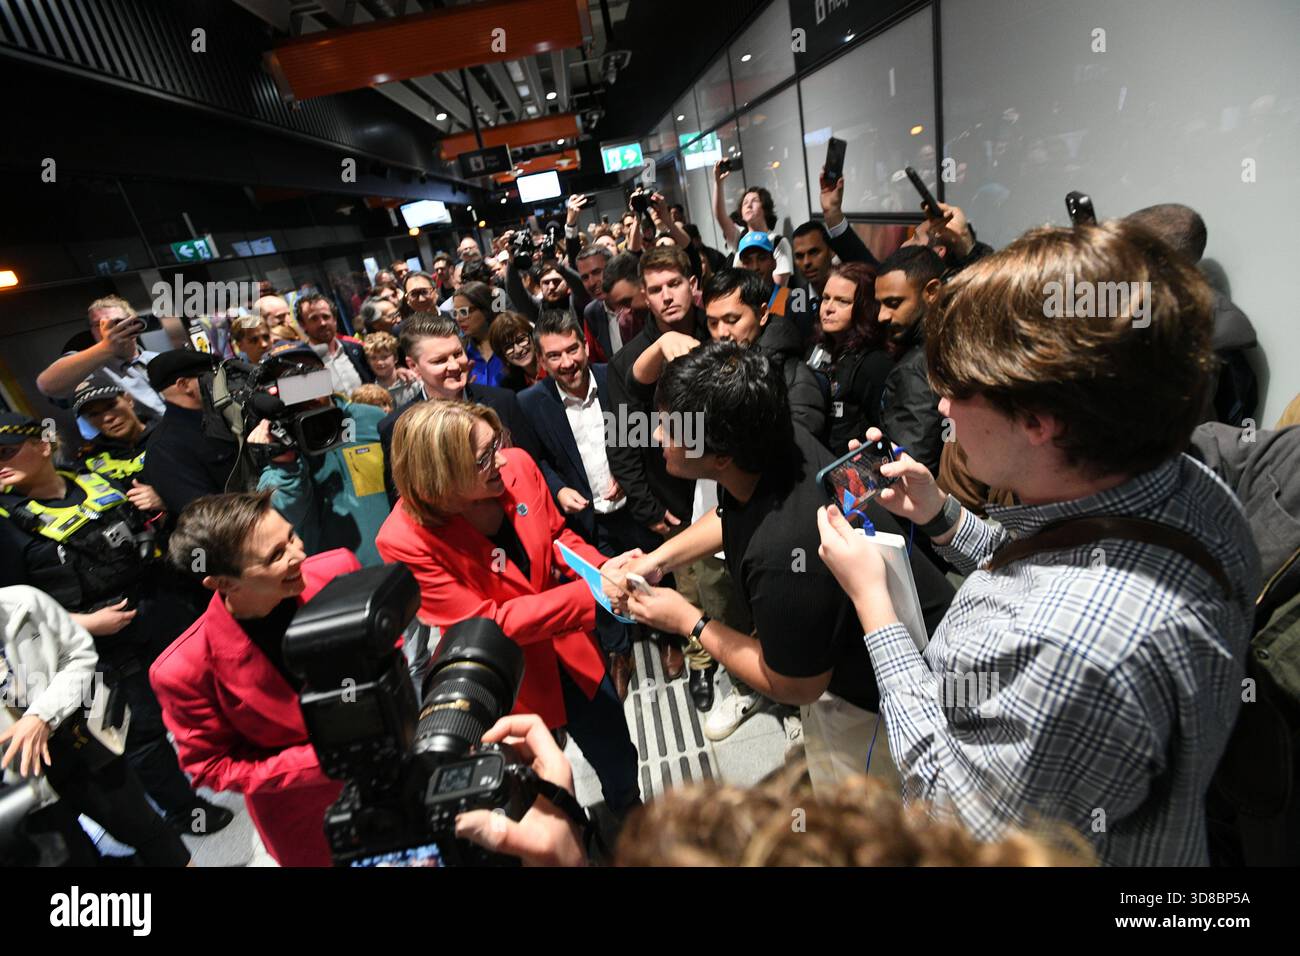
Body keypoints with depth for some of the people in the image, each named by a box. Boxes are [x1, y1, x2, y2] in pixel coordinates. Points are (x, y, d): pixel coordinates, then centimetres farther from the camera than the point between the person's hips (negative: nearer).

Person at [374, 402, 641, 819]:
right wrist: (591, 595, -34)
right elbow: (486, 624, -25)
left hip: (568, 647, 4)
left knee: (618, 760, 24)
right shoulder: (405, 540, -28)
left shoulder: (518, 465, -18)